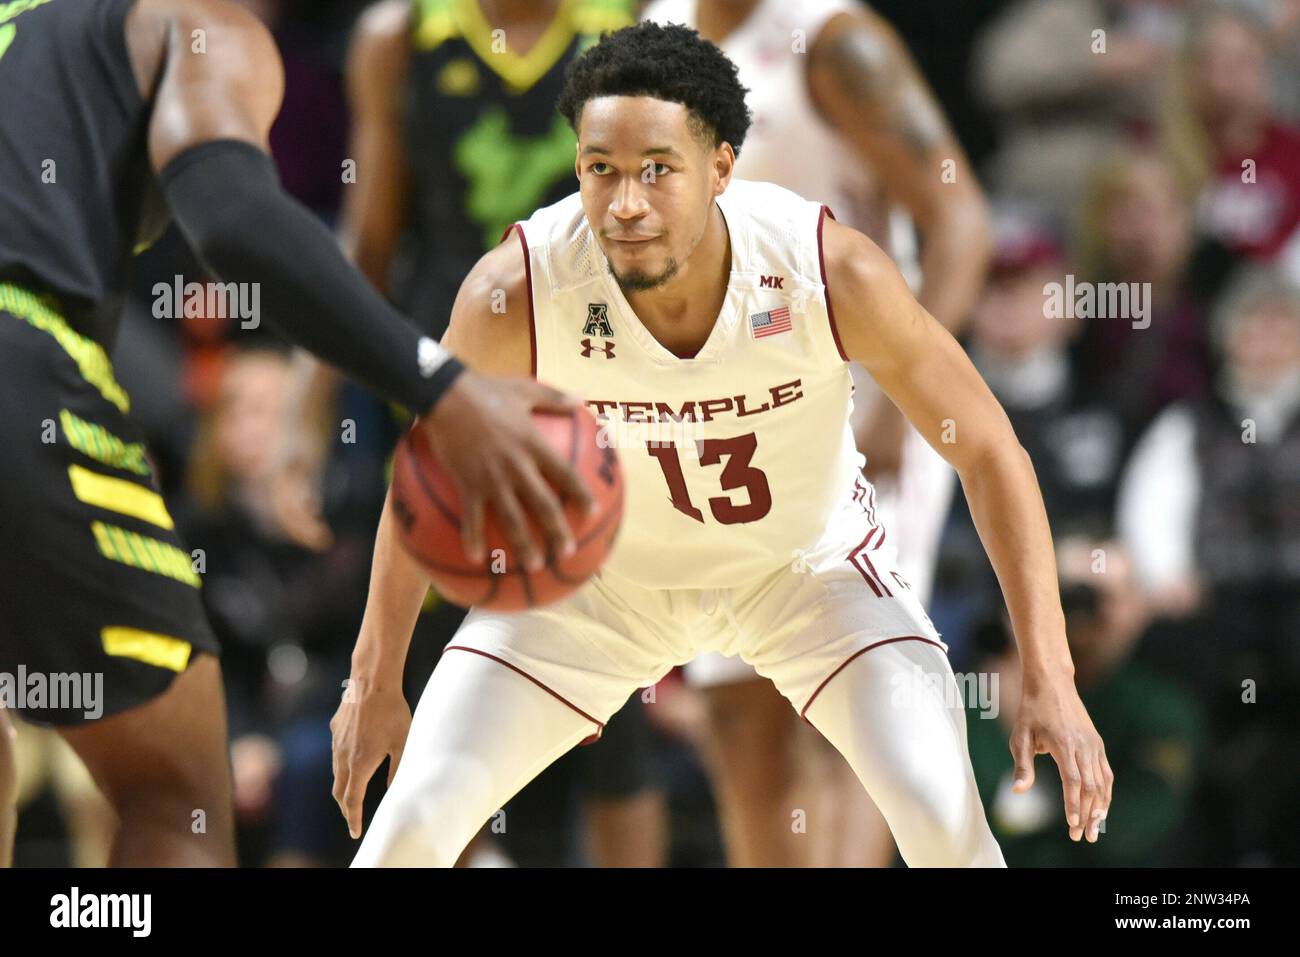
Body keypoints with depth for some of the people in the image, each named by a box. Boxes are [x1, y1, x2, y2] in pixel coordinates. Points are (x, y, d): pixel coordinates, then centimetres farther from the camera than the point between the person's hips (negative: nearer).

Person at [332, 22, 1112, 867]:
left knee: (944, 813, -19)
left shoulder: (834, 273, -31)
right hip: (600, 568, 1)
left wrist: (1050, 680, -23)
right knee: (417, 815, -9)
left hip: (807, 562, 0)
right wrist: (376, 686, -3)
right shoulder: (516, 296, -30)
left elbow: (990, 453, -19)